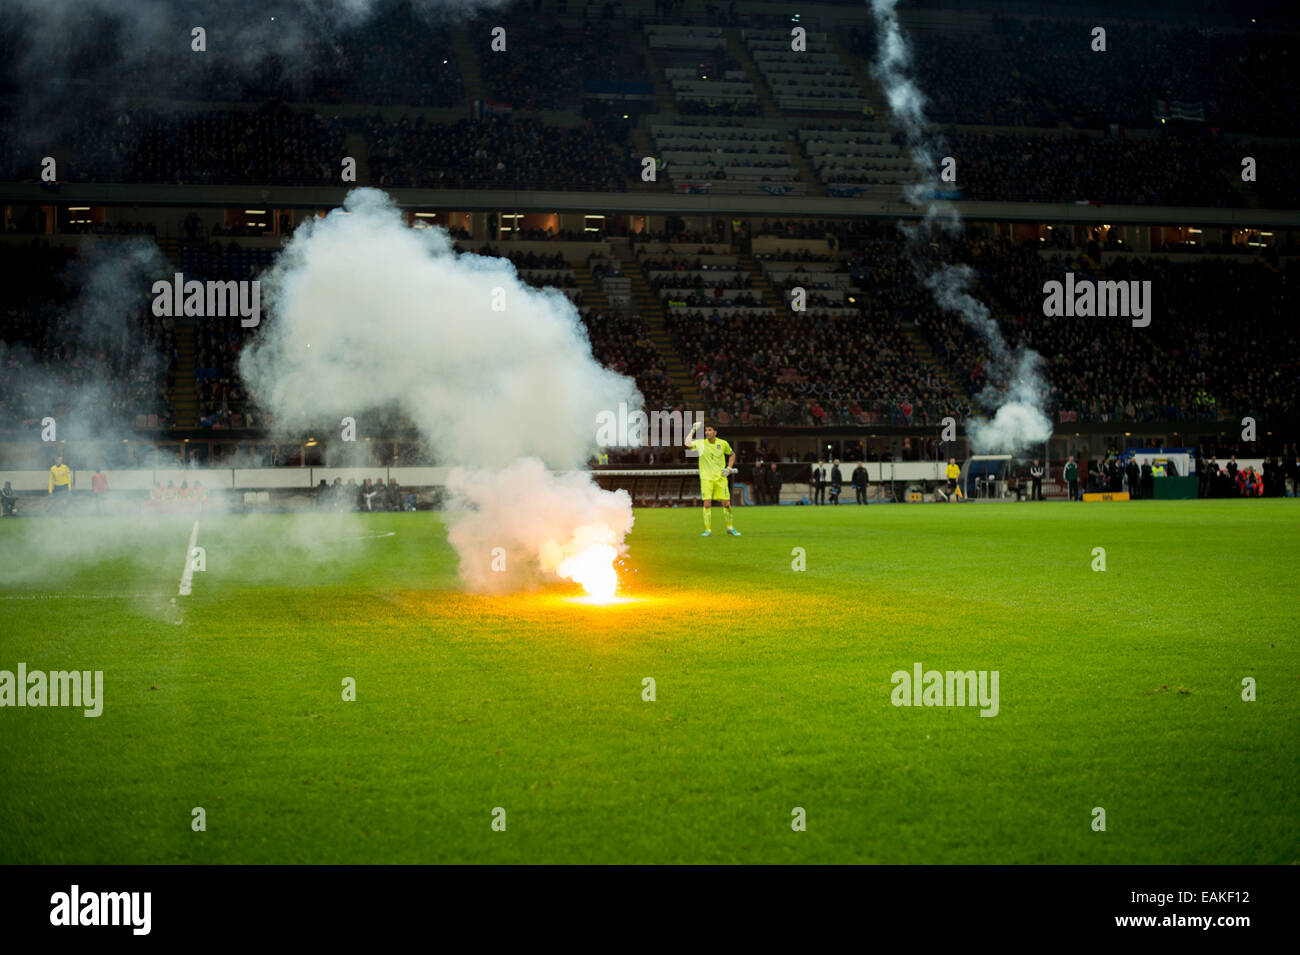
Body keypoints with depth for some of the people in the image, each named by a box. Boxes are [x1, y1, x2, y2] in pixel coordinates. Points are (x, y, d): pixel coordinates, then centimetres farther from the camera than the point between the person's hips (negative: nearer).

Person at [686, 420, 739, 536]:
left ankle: (730, 527, 19)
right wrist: (692, 431, -9)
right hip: (706, 478, -1)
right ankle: (708, 530, -1)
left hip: (720, 478, 1)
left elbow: (732, 454, 19)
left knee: (726, 503, 0)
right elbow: (688, 444, -20)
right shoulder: (700, 443, -2)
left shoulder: (723, 444, 2)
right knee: (707, 503, -9)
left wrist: (729, 468, 6)